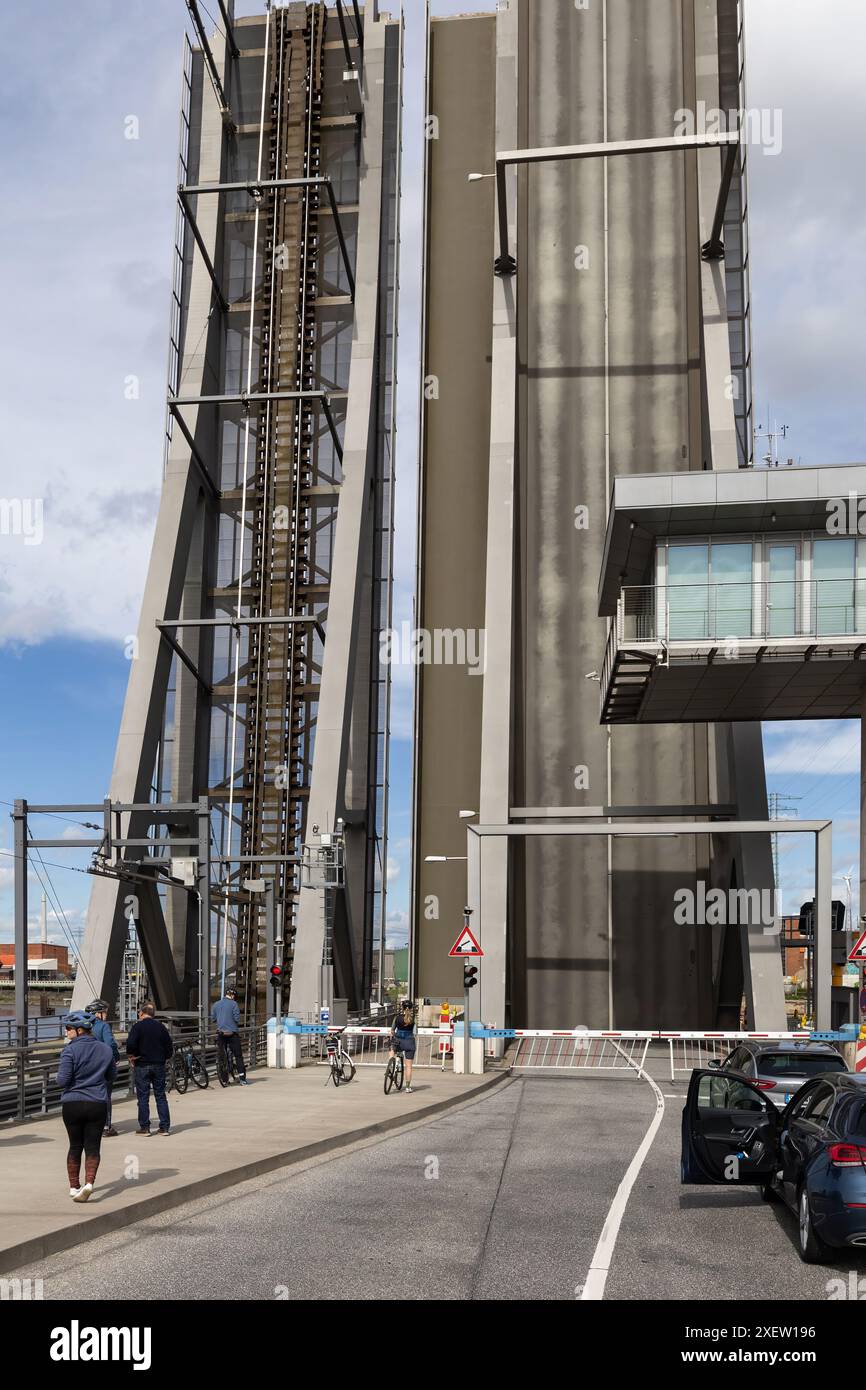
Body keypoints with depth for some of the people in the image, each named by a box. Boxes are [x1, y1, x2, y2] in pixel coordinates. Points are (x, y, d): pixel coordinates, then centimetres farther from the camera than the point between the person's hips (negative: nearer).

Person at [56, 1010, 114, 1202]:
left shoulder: (70, 1050, -11)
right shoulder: (106, 1050, 4)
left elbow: (63, 1080, -15)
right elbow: (111, 1076, 15)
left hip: (72, 1105, -2)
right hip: (98, 1105, 2)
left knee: (75, 1146, 13)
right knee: (92, 1146, 4)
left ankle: (74, 1186, 20)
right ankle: (89, 1183, -15)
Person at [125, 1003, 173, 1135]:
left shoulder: (137, 1026, -7)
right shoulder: (161, 1027, 7)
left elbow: (130, 1044, -18)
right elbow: (170, 1046, 9)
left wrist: (131, 1055, -1)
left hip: (142, 1065, -4)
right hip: (159, 1065, 4)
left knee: (143, 1097, 3)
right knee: (160, 1096, 8)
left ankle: (144, 1127, 2)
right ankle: (165, 1127, 7)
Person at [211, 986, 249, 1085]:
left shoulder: (216, 1004, 6)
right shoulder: (233, 1004, -7)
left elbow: (213, 1018, 11)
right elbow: (237, 1019, -10)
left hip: (220, 1033, 4)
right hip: (232, 1032, -4)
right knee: (238, 1056, 3)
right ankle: (242, 1079, 0)